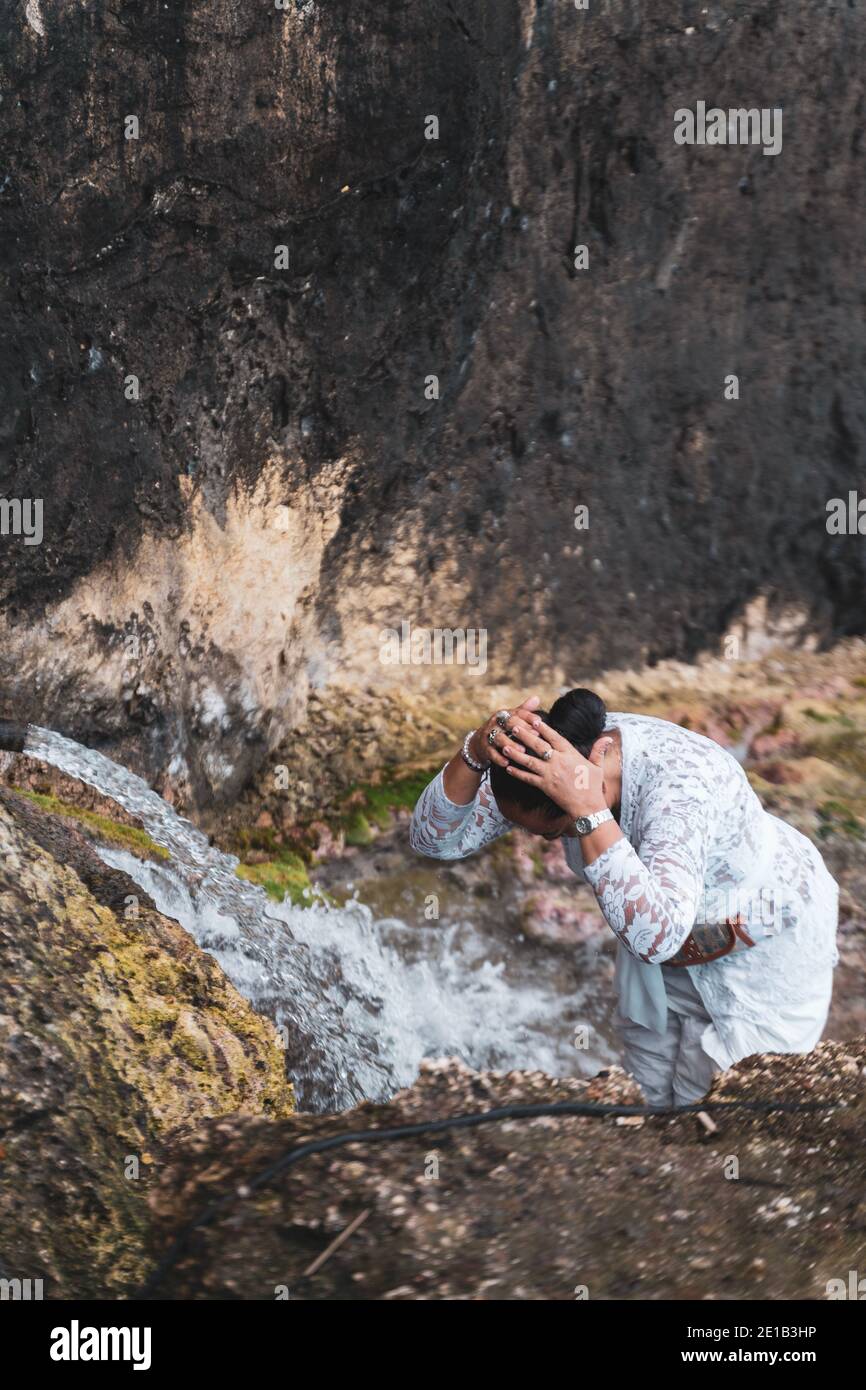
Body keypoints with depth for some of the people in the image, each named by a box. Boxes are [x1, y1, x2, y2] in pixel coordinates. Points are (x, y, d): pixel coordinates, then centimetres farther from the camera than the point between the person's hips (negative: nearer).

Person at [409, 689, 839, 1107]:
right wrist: (476, 751, -42)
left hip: (764, 943, -6)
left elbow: (656, 935, -51)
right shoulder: (549, 761, -23)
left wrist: (586, 808, -55)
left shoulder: (680, 781, -41)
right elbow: (434, 838, -24)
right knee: (649, 1091, 17)